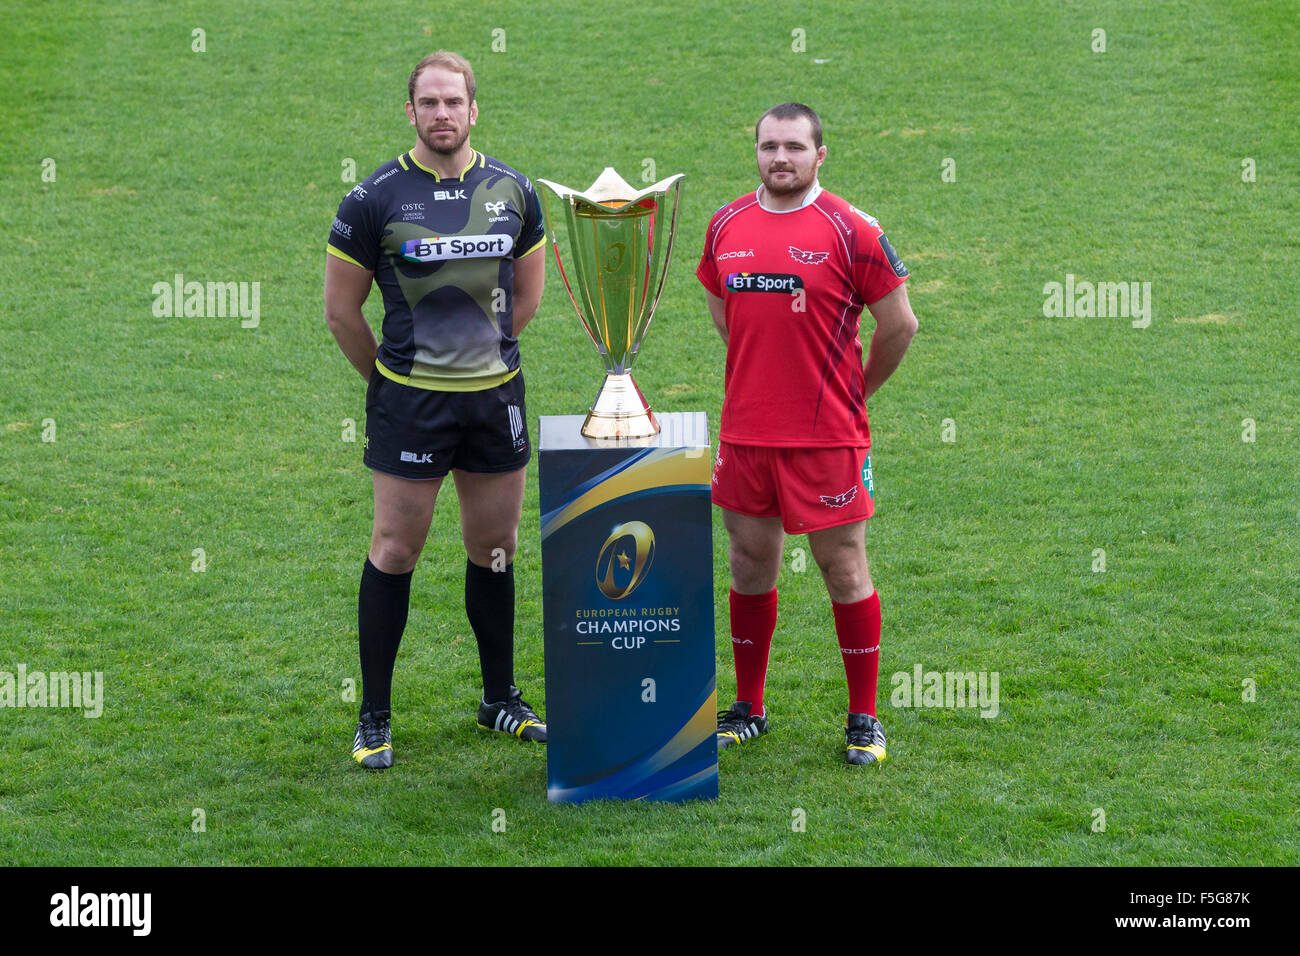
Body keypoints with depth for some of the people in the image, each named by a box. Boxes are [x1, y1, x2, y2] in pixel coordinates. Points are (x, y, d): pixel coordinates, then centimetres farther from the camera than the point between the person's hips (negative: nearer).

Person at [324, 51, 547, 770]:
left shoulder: (513, 191, 4)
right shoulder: (376, 198, -7)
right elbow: (341, 309, 0)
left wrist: (483, 354, 14)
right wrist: (388, 375, 6)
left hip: (496, 394, 4)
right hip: (408, 400, -4)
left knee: (494, 548, 12)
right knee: (396, 549, -2)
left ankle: (500, 698, 25)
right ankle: (374, 716, 7)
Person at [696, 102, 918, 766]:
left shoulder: (850, 231, -8)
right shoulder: (727, 226, 6)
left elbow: (899, 325, -2)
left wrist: (852, 391, 7)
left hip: (826, 436, -4)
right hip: (744, 431, 4)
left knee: (843, 568, 1)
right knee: (750, 566, 12)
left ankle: (864, 718, 10)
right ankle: (748, 708, 24)